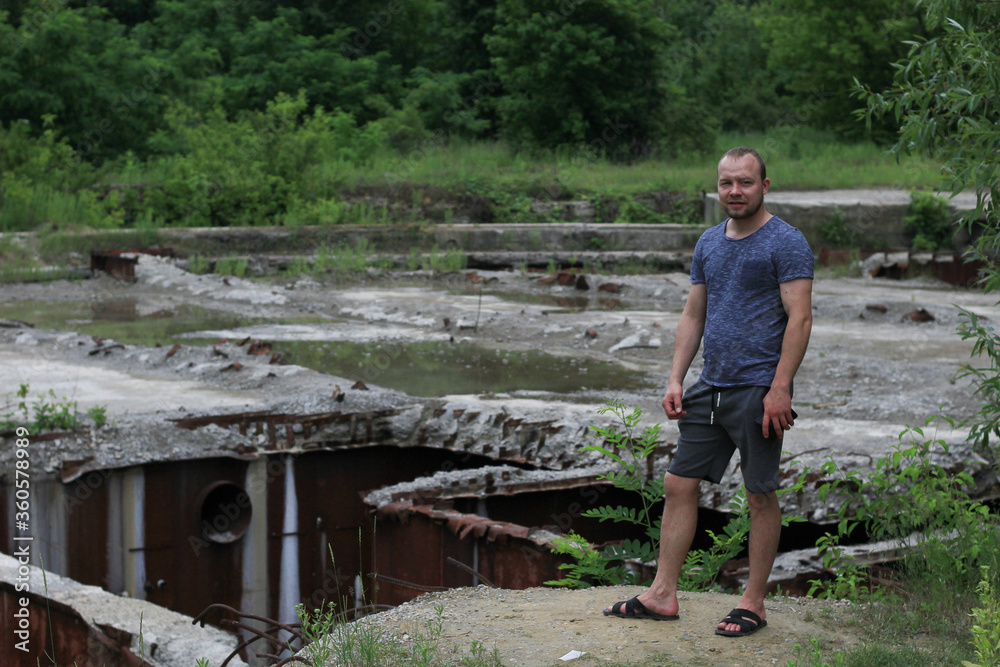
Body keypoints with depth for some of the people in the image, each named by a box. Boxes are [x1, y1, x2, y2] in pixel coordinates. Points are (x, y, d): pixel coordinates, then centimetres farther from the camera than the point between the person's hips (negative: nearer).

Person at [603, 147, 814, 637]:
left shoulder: (785, 242, -7)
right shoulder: (709, 243, 14)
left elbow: (799, 319, -13)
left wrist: (779, 389, -20)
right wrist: (675, 379, 9)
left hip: (758, 390, -7)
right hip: (709, 388, 7)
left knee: (760, 496, 2)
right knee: (679, 484, 6)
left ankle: (753, 604, 12)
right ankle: (662, 596, 13)